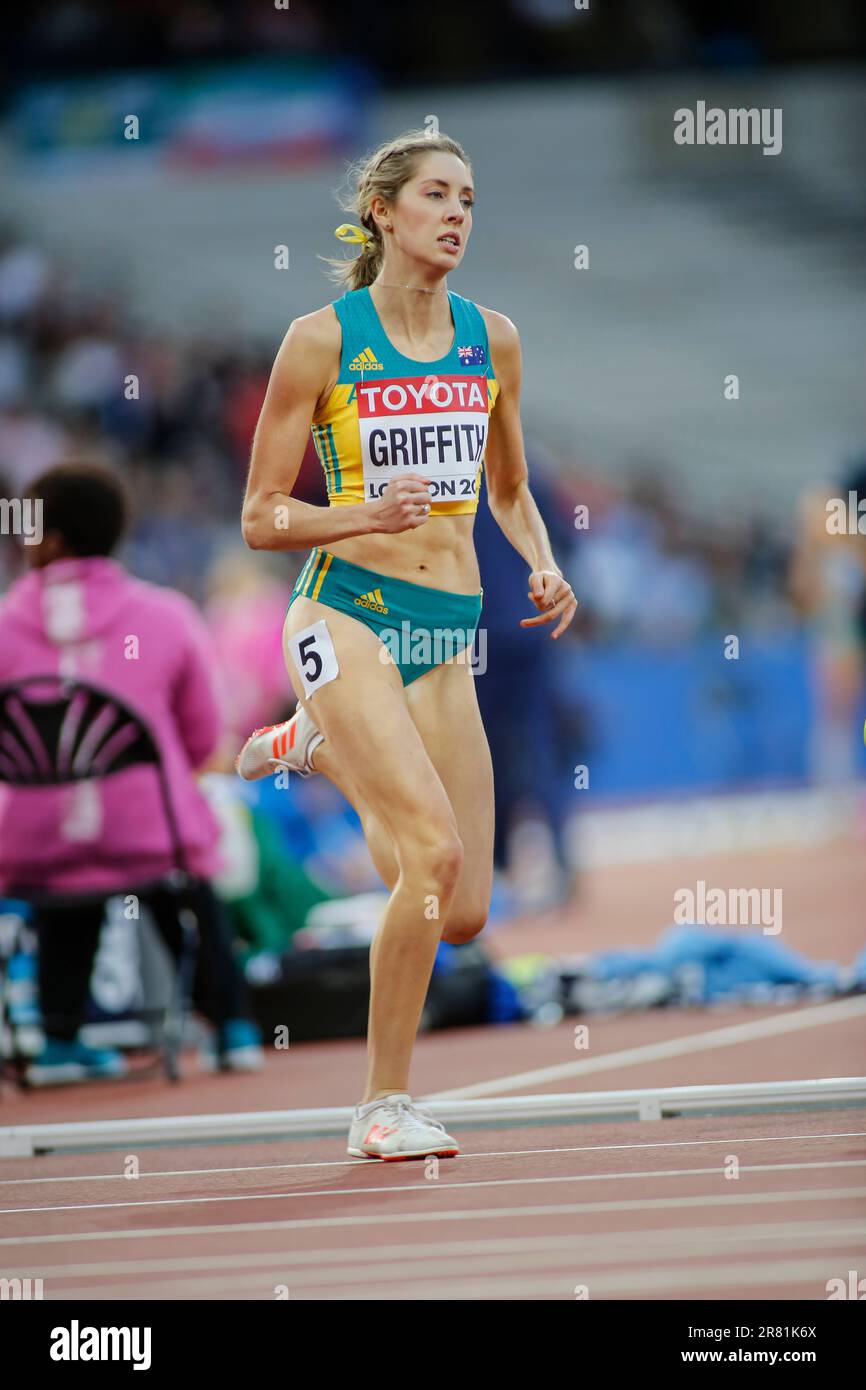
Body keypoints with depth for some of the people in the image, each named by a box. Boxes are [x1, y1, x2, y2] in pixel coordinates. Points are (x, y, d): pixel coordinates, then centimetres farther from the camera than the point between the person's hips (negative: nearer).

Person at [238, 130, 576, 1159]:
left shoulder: (491, 340, 10)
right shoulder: (322, 340, -3)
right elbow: (261, 520, -1)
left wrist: (542, 566, 4)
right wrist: (369, 514, -19)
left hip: (447, 633, 5)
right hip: (347, 615, -5)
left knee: (461, 914, 2)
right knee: (437, 853, -23)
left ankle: (326, 749, 30)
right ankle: (384, 1107, -8)